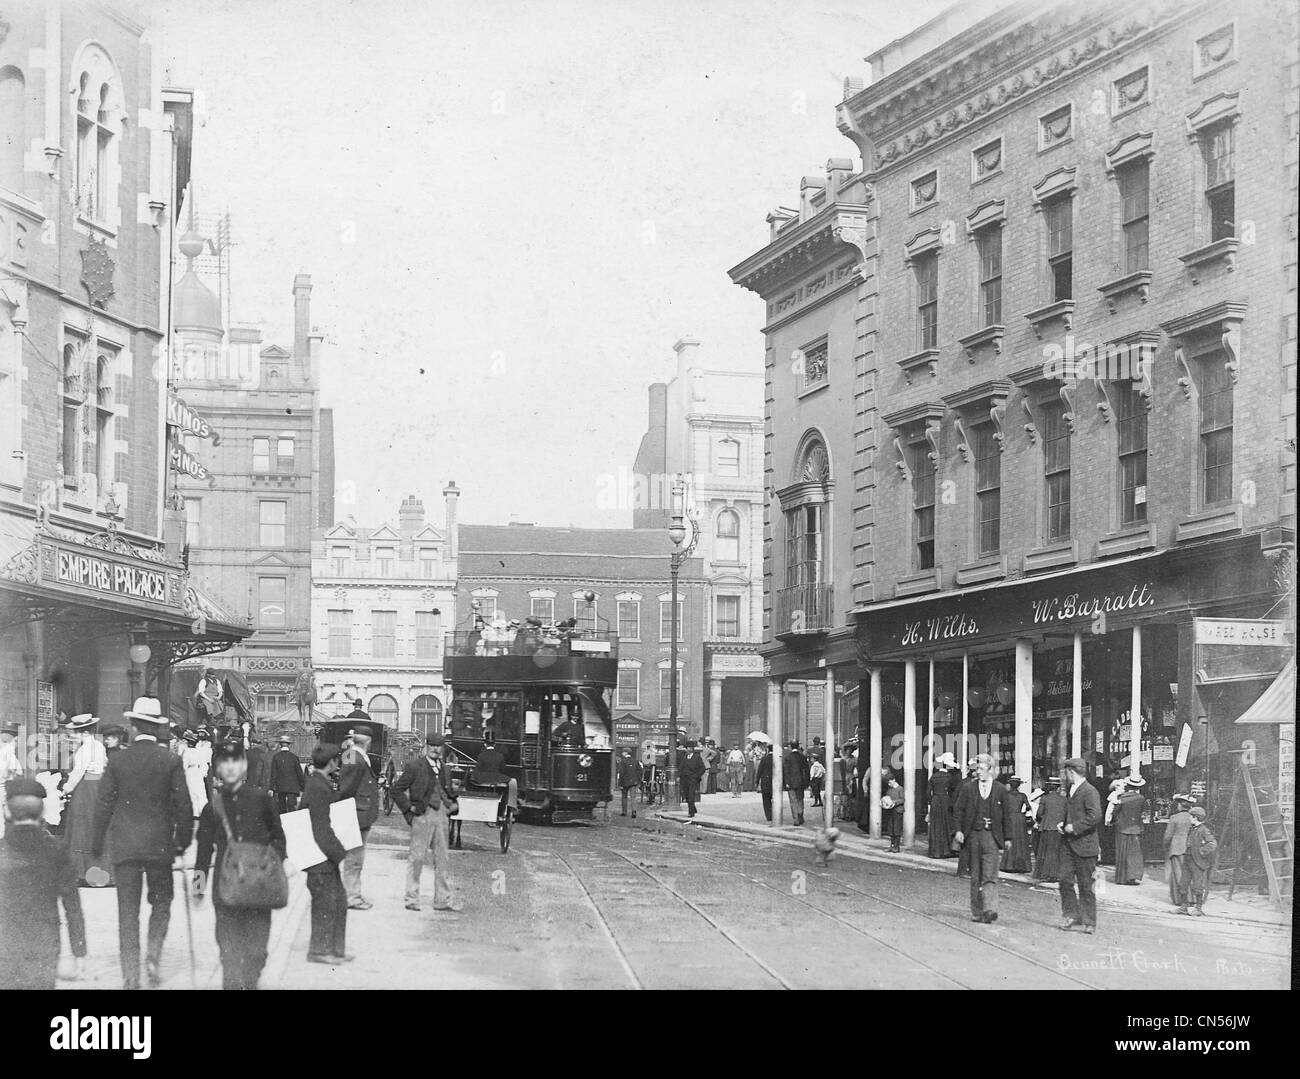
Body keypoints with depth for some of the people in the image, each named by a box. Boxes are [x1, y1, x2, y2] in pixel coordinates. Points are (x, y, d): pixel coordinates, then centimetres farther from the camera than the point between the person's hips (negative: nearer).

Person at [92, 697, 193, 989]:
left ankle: (130, 974, 2)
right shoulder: (171, 760, -4)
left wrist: (97, 844, 11)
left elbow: (103, 805, 2)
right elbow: (183, 806, -3)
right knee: (161, 901, 16)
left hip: (124, 845, 1)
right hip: (160, 845, -1)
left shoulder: (117, 761, -2)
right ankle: (153, 955, -4)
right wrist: (183, 841, 9)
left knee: (128, 910, 4)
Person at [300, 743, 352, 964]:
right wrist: (338, 853, -20)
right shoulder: (318, 788, -20)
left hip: (327, 855, 10)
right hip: (320, 856, -10)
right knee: (325, 902, -1)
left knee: (339, 899, 14)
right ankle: (319, 951, 9)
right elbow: (321, 828, -23)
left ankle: (335, 949, 21)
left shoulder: (318, 783, 12)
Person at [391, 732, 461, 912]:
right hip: (422, 816, -6)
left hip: (441, 815, 6)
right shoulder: (415, 766, -4)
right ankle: (412, 899, 3)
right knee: (417, 857, -3)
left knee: (443, 858, 7)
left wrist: (451, 803, 13)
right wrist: (409, 808, -8)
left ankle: (443, 899, 13)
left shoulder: (445, 769, 15)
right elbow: (397, 790, -4)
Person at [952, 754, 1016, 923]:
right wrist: (958, 830, -6)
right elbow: (959, 810, 7)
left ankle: (990, 909, -18)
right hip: (973, 835, 2)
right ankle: (976, 912, 14)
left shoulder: (1000, 790, 4)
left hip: (993, 837, -2)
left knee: (990, 876, -12)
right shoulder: (968, 788, 7)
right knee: (975, 877, 7)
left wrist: (1007, 838, 3)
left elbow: (1008, 814, 7)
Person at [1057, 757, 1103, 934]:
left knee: (1085, 885, -1)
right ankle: (1072, 915, 12)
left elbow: (1095, 816, -24)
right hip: (1068, 843, 8)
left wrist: (1074, 827, -19)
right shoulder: (1070, 790, 16)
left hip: (1084, 844, -8)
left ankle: (1089, 922, 7)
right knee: (1065, 880, 2)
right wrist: (1063, 824, 11)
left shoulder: (1090, 791, -13)